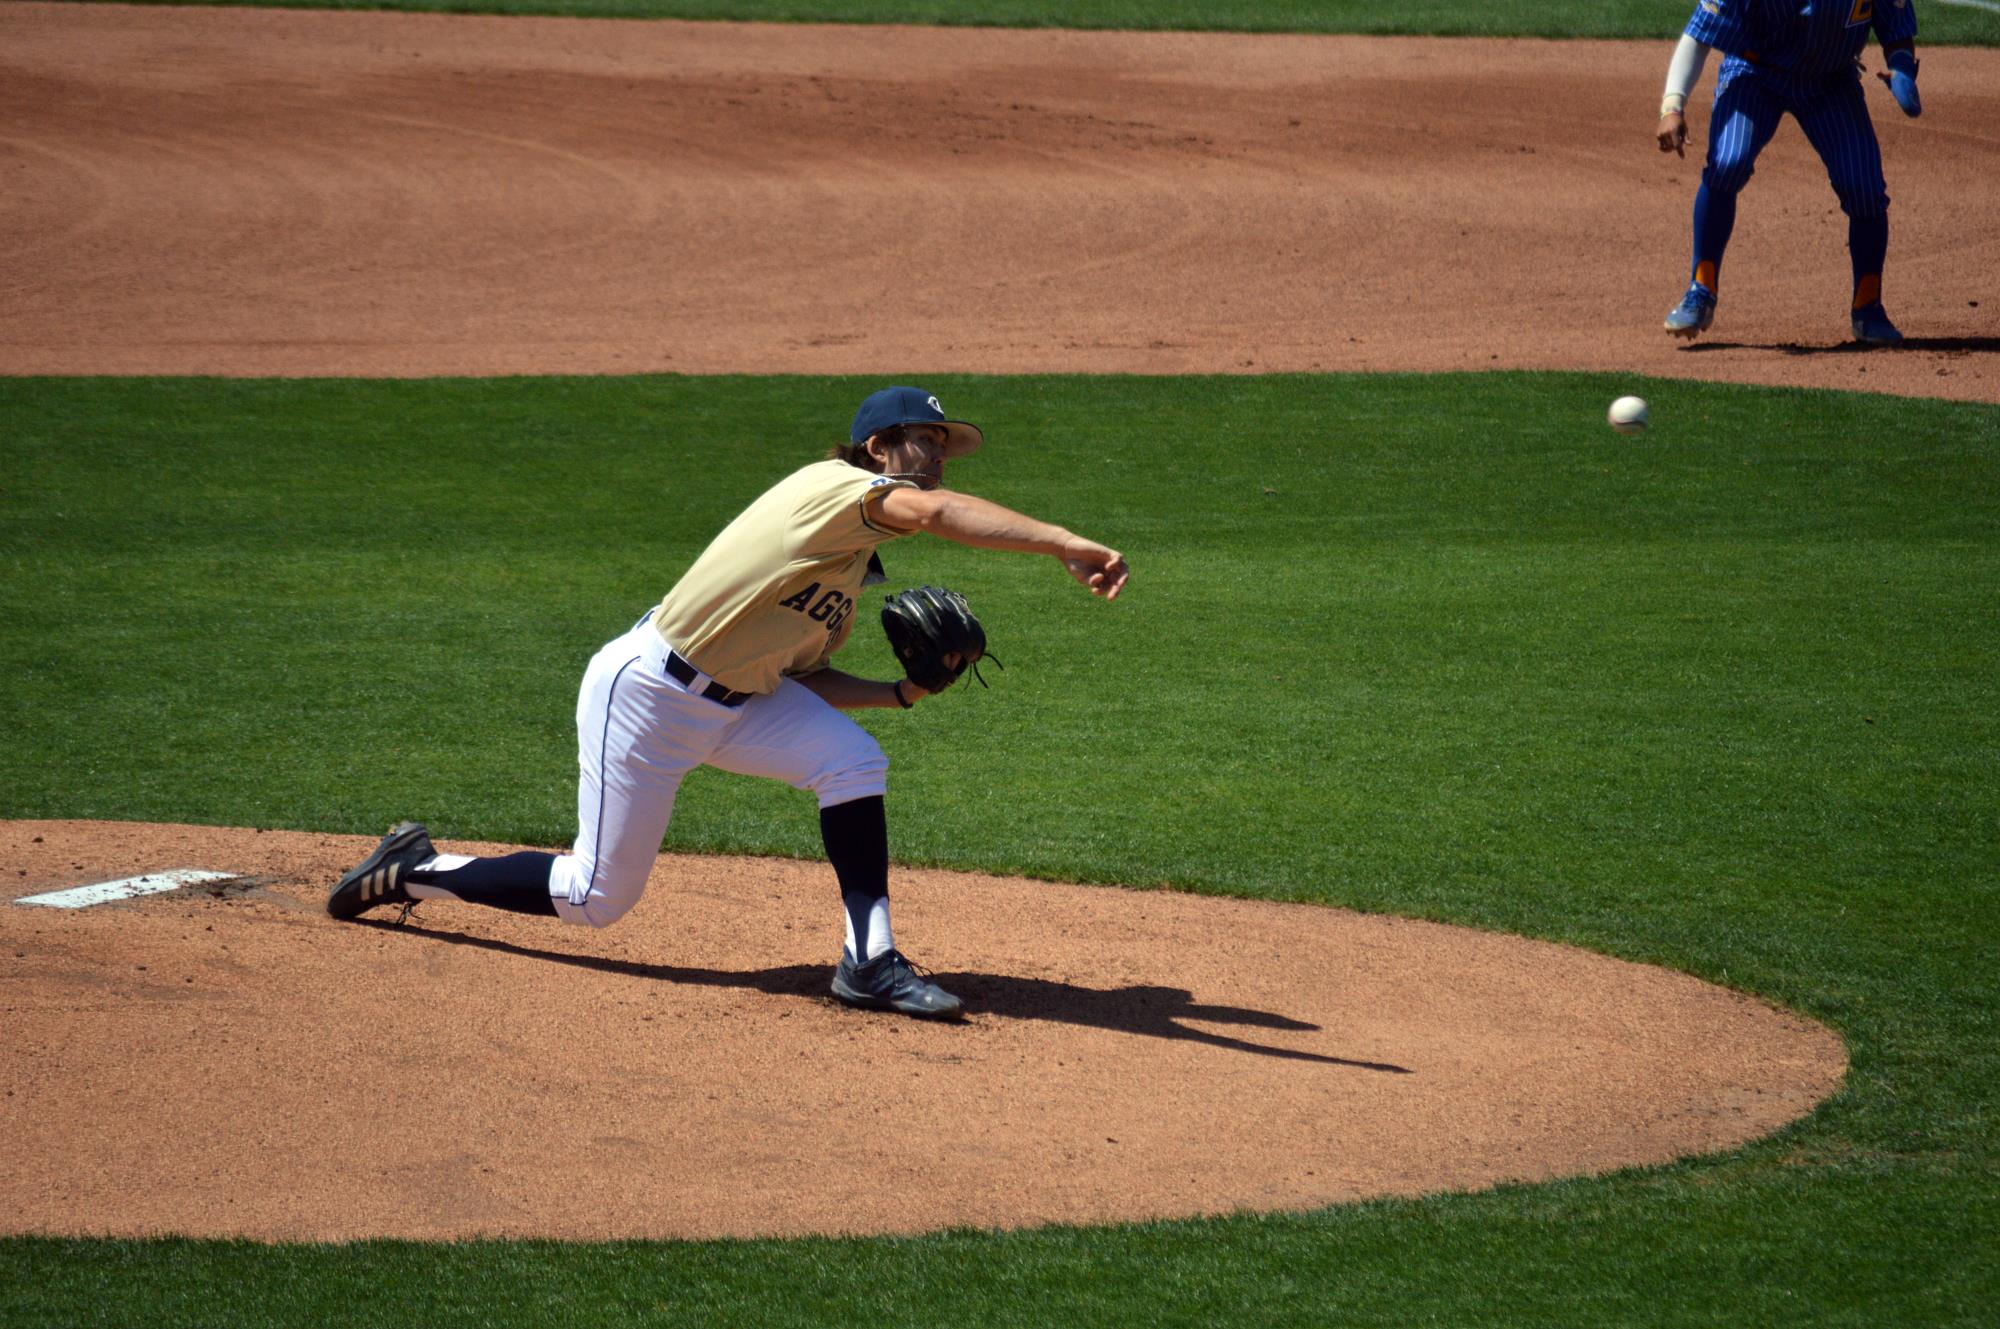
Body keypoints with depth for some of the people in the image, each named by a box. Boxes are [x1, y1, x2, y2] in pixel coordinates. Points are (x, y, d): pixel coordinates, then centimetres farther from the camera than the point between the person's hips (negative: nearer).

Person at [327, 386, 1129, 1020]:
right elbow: (934, 512, -38)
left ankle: (870, 962, -8)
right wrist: (1066, 546, -46)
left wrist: (902, 693, 0)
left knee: (853, 761, -13)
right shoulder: (837, 486, -18)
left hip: (739, 701, 9)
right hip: (647, 696, -9)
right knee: (596, 899, -1)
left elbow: (800, 678, 13)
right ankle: (414, 872, 20)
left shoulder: (857, 570, 11)